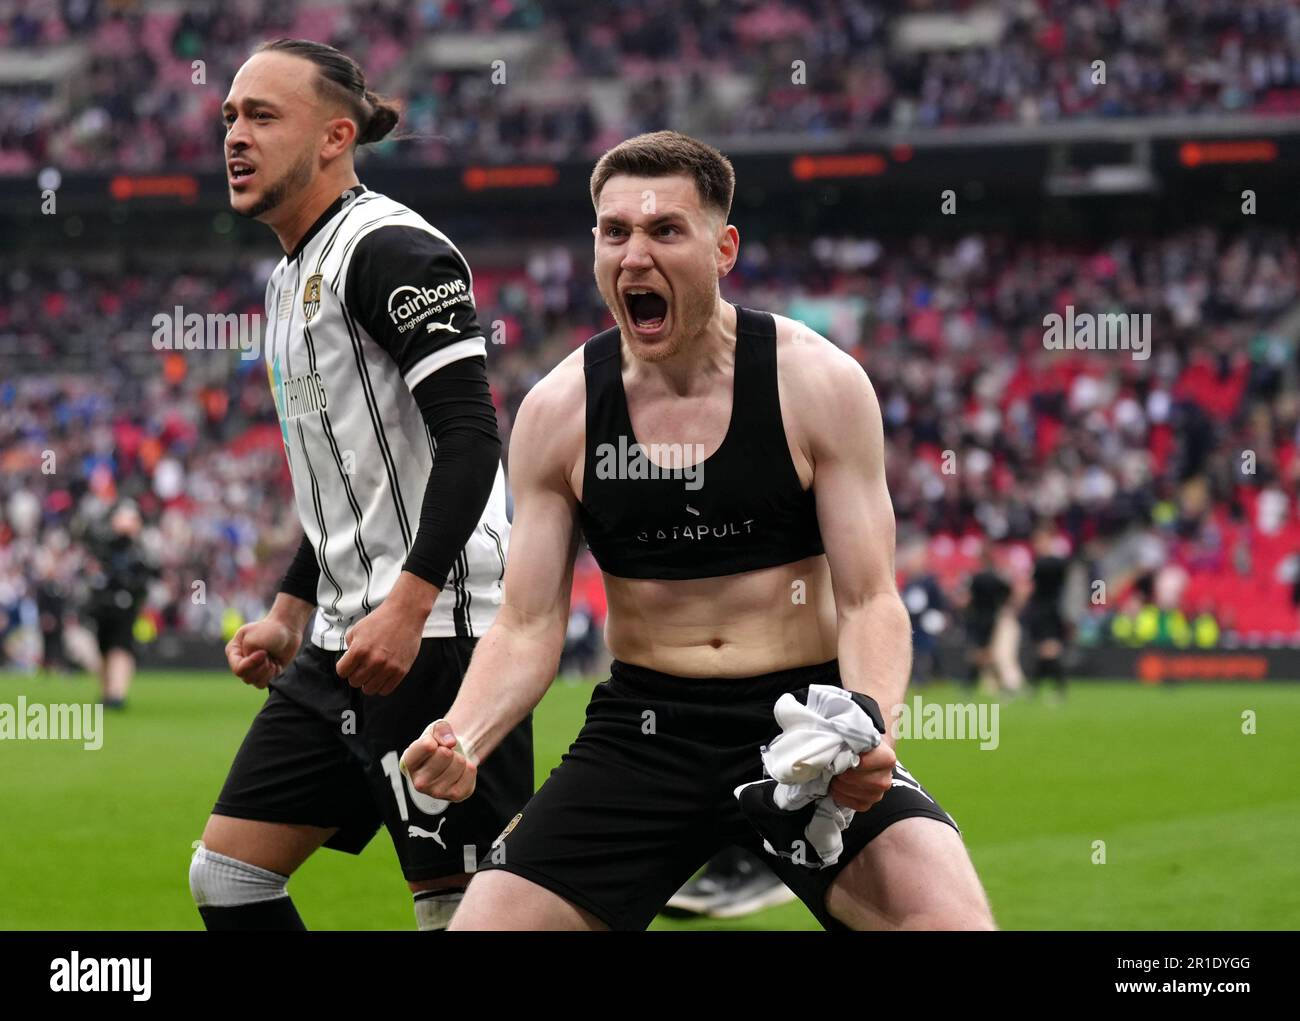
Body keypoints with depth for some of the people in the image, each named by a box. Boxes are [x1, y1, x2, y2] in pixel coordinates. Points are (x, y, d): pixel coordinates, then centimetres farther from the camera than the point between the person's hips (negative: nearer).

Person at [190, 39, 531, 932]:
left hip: (433, 634, -10)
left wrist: (406, 606, -26)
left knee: (463, 905, -9)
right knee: (227, 874, 6)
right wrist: (289, 613, 25)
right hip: (345, 640, 10)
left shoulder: (389, 249, -11)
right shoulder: (294, 277, 19)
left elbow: (471, 436, -20)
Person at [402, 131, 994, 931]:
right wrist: (464, 736, -22)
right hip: (642, 725, 2)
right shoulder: (558, 412, -3)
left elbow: (869, 602, -8)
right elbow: (528, 628, -1)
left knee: (953, 917, -26)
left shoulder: (819, 383, -8)